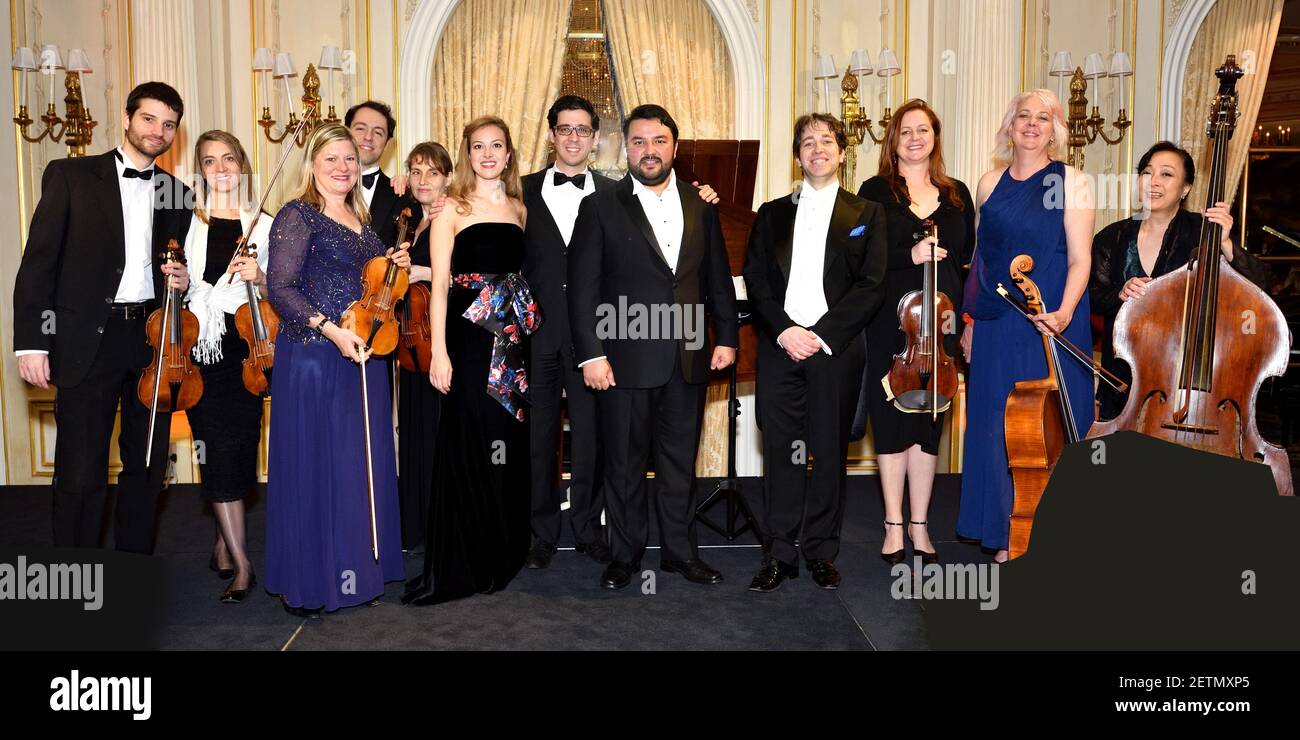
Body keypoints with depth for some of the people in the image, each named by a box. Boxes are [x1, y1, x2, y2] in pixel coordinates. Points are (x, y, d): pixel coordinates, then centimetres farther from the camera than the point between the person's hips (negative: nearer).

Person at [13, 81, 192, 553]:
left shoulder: (179, 194, 12)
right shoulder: (70, 176, 1)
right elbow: (38, 261, -3)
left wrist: (182, 280, -2)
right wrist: (31, 341, -10)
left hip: (154, 339, 4)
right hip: (89, 339, -4)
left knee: (148, 464, 11)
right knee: (80, 472, -1)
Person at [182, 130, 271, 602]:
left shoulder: (263, 225, 6)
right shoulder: (188, 221, 4)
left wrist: (259, 277, -13)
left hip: (245, 347, 2)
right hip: (200, 347, -1)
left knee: (242, 446, 6)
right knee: (218, 450, -6)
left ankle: (223, 544, 26)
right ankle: (240, 563, -1)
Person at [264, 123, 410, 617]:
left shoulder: (361, 221, 15)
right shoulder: (298, 216, -6)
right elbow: (280, 288, -13)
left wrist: (396, 267, 5)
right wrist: (330, 329, -23)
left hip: (363, 356, 7)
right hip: (313, 356, -7)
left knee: (361, 463, 10)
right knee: (313, 464, -2)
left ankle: (358, 570, 22)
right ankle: (304, 582, 9)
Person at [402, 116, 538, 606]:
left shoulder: (519, 208, 13)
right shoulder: (453, 209, -1)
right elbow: (439, 285, -6)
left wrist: (526, 327, 3)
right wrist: (439, 352, -13)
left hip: (512, 339, 5)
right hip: (469, 336, -5)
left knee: (510, 446, 9)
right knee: (469, 446, -2)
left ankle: (503, 554, 24)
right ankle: (459, 565, 9)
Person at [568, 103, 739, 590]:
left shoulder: (701, 206, 10)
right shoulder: (600, 208, -1)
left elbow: (718, 279, 13)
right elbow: (582, 288, -5)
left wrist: (726, 337, 6)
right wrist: (591, 354, -11)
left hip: (688, 358, 3)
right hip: (627, 360, -3)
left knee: (679, 462, 13)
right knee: (624, 464, 8)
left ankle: (680, 551, 25)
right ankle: (625, 554, 22)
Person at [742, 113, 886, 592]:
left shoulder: (866, 214, 9)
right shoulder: (772, 214, 15)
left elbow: (871, 285, -1)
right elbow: (755, 280, 6)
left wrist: (820, 335, -11)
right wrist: (784, 330, -10)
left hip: (836, 349, -1)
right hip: (780, 347, 1)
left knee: (830, 453, 4)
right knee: (781, 452, 2)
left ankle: (821, 552, 16)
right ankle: (779, 553, 11)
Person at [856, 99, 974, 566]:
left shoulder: (956, 194, 11)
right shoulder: (875, 191, 1)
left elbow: (968, 258, 12)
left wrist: (960, 311, -2)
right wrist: (909, 256, -20)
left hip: (939, 325, 3)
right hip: (889, 324, -3)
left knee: (929, 422, 7)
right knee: (892, 422, 2)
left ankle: (919, 524, 18)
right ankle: (894, 524, 13)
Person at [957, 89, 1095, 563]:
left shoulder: (1071, 183, -1)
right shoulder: (990, 184, 10)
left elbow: (1080, 259, -7)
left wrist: (1063, 312, -24)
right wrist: (971, 320, 11)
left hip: (1051, 324, -3)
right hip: (997, 328, 3)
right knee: (999, 426, 5)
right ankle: (1007, 533, 17)